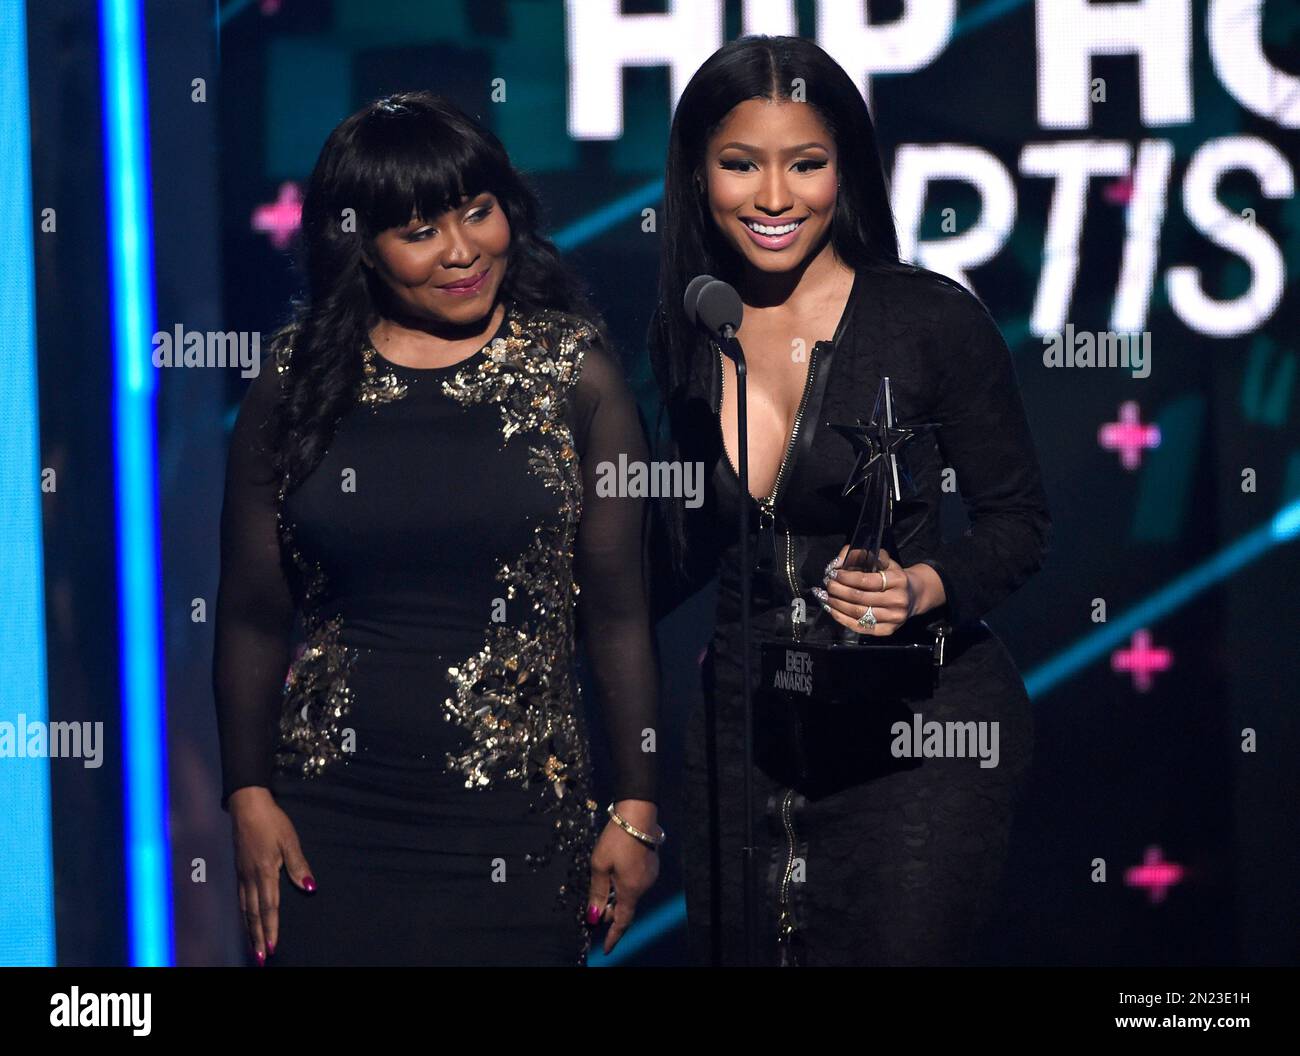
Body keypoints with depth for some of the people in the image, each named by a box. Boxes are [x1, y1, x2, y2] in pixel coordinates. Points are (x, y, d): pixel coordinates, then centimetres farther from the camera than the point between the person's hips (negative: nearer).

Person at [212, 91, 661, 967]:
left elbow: (618, 614, 2)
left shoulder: (572, 370, 2)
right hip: (330, 820, 1)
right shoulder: (301, 379, 5)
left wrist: (637, 809, -1)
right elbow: (253, 615, 7)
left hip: (517, 822, -1)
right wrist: (250, 797, 1)